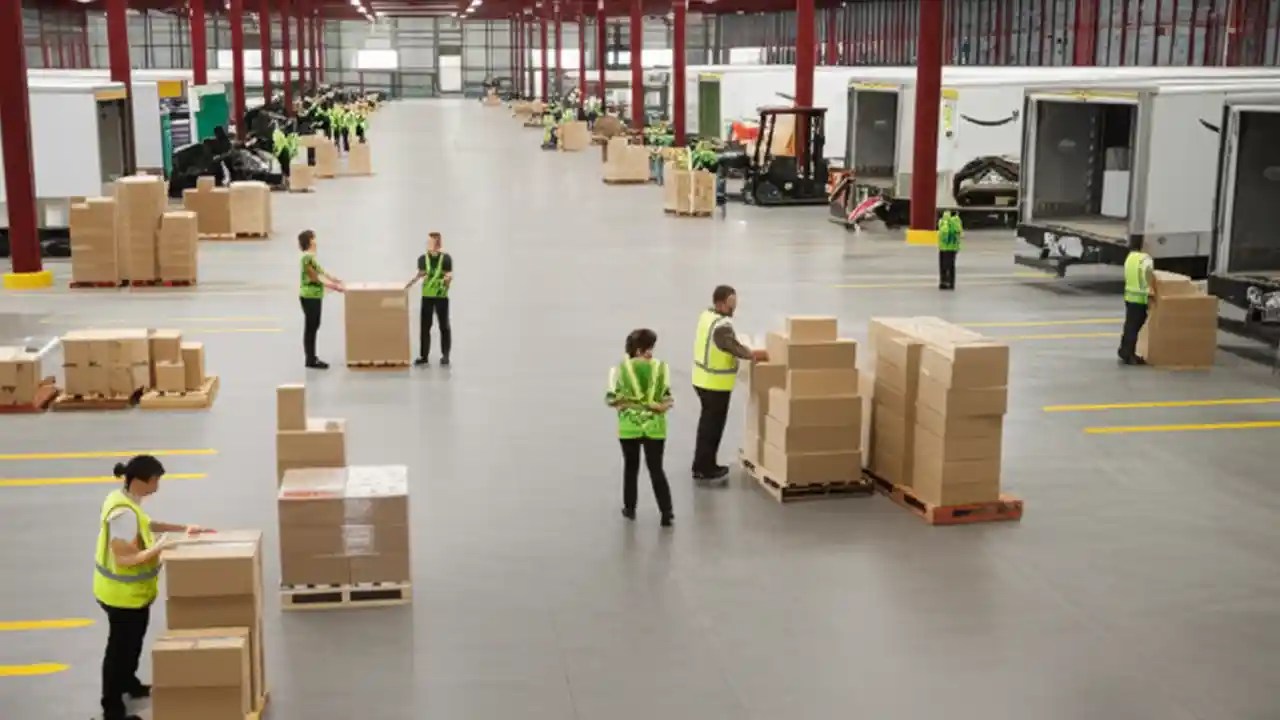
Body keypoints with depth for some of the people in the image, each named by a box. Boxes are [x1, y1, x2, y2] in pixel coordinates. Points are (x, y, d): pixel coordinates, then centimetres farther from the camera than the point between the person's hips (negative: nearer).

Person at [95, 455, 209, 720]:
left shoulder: (125, 498, 0)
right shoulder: (124, 512, -31)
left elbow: (143, 525, 18)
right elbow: (124, 558, -32)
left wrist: (183, 528, 12)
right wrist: (159, 548, -23)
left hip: (133, 590, 10)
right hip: (123, 592, -10)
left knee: (133, 640, 28)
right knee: (120, 647, 4)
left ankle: (130, 684, 49)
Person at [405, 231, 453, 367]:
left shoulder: (446, 258, -9)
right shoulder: (423, 258, 0)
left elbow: (449, 275, -7)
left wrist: (448, 278, -29)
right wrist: (411, 283, 2)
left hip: (441, 296, -3)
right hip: (426, 296, 3)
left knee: (444, 326, 5)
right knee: (424, 326, 4)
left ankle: (445, 356, 16)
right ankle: (423, 356, 12)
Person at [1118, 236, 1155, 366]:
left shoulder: (1130, 257, 11)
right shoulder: (1144, 258, -16)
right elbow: (1148, 272, -37)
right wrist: (1153, 287, -26)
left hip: (1130, 296, 8)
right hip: (1139, 298, -8)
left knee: (1130, 325, 18)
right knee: (1134, 327, -1)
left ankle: (1124, 352, 26)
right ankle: (1129, 356, 5)